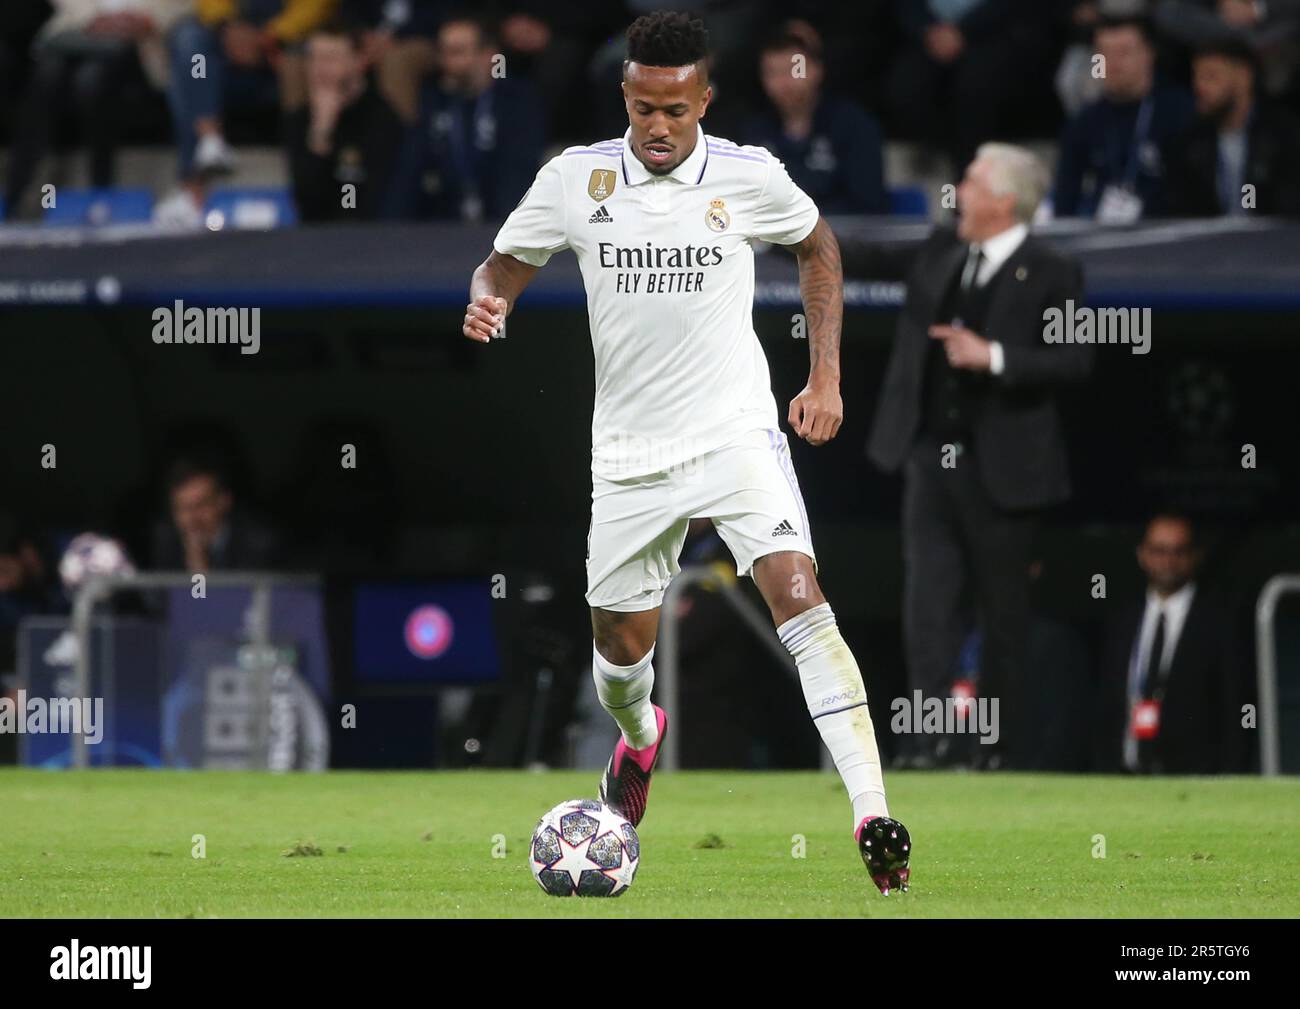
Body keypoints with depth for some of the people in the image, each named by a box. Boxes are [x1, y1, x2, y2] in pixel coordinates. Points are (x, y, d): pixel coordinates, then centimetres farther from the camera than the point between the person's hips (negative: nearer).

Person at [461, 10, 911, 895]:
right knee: (621, 646, 12)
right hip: (630, 450, 2)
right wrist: (486, 302, -16)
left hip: (737, 432, -2)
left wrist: (826, 376, 8)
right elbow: (506, 266, 9)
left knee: (799, 596, -23)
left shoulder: (748, 177, -6)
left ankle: (873, 820, -28)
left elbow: (817, 246, 14)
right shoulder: (575, 179, -3)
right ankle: (639, 738, 52)